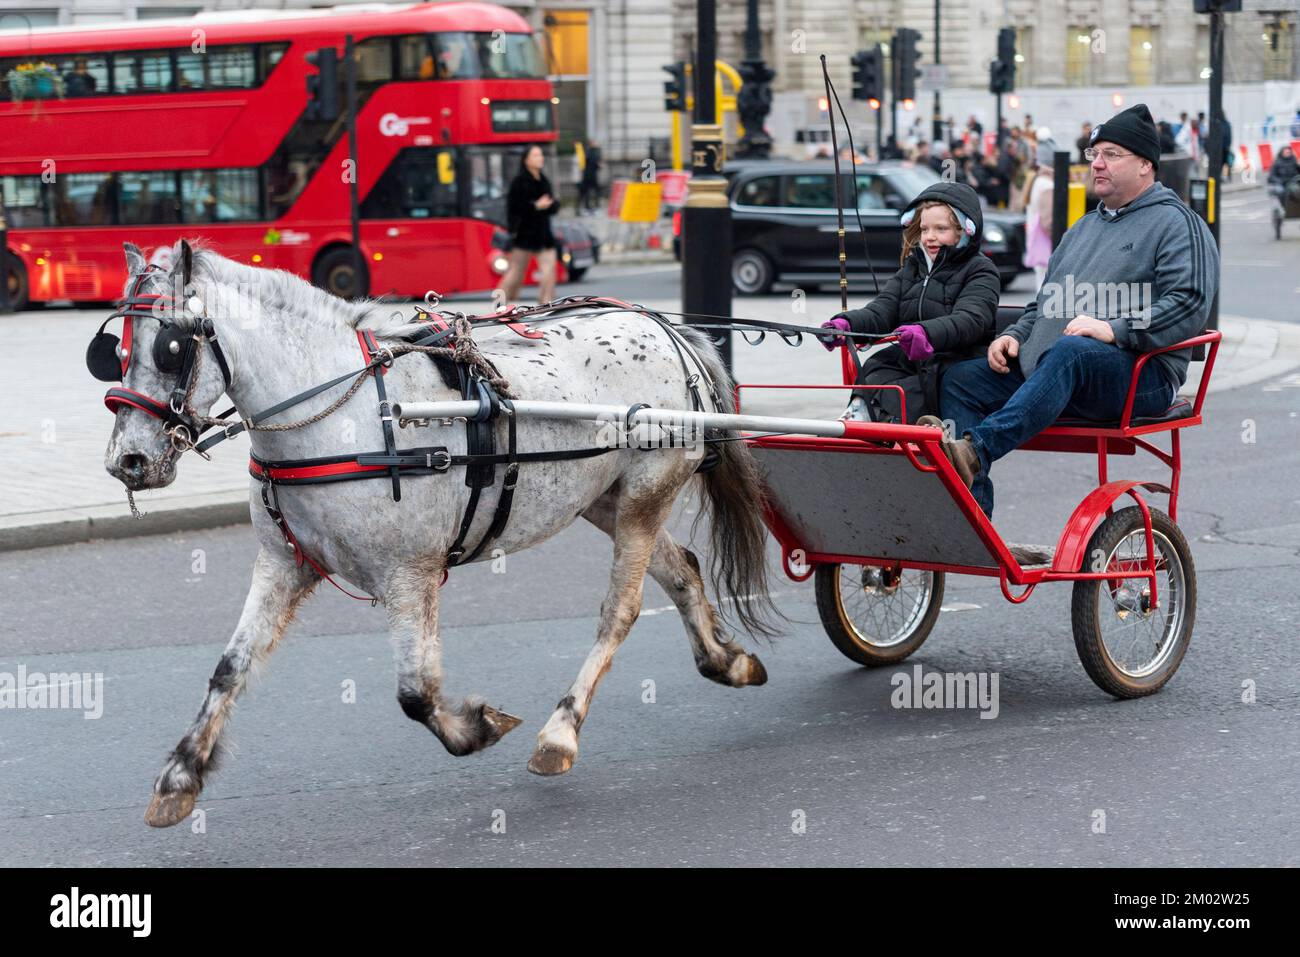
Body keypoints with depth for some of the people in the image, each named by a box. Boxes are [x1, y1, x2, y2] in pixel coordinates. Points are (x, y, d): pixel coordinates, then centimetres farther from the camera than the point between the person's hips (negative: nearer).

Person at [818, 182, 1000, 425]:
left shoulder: (980, 271, 2)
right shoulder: (911, 269, 21)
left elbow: (970, 320, -18)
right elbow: (881, 311, 5)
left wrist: (928, 333, -40)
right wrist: (846, 323, -18)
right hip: (908, 364, 6)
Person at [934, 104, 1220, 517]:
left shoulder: (1177, 223, 3)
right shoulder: (1083, 229, 29)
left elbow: (1190, 303, -12)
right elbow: (1046, 300, 35)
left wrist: (1115, 330, -22)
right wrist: (1016, 336, 13)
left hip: (1138, 375, -8)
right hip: (1044, 367, 8)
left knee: (1072, 351, -40)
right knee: (960, 380, -11)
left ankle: (975, 448, -57)